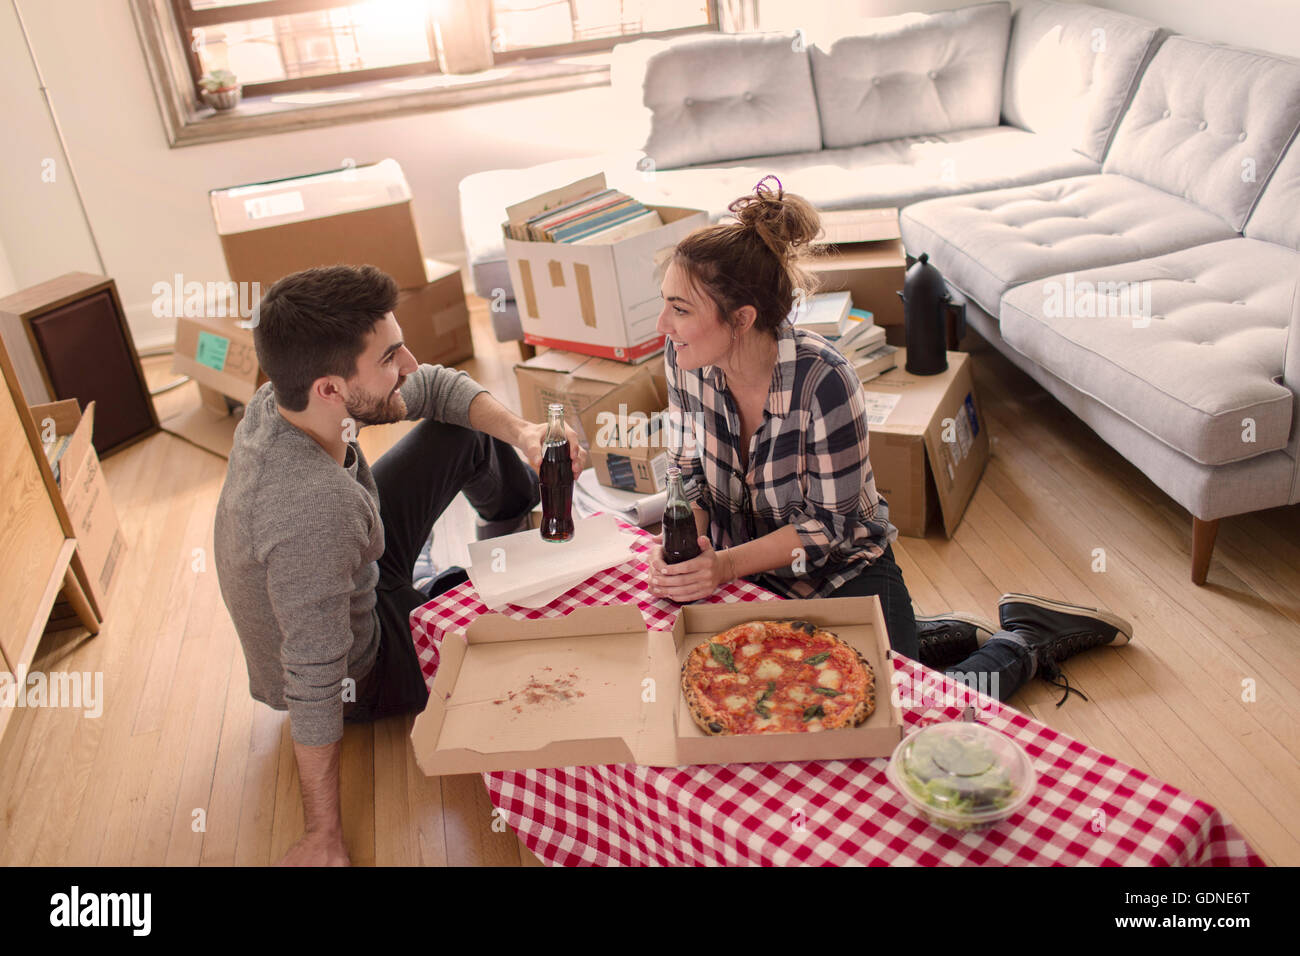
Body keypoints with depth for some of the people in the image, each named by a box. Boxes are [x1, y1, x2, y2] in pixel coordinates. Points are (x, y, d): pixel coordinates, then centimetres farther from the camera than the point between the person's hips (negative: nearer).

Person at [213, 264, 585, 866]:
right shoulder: (317, 506, -44)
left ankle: (512, 533, 38)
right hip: (358, 675, -7)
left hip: (354, 582, 7)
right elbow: (315, 687, -37)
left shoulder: (280, 401, -18)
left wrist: (519, 432, -21)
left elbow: (434, 387, -5)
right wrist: (323, 839, -28)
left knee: (466, 432, 7)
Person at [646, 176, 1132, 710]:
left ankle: (1026, 642, 21)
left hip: (844, 576, -5)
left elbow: (831, 523, -23)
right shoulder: (684, 361, -16)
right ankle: (954, 635, 29)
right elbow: (690, 473, -3)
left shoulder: (822, 380, -32)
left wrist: (726, 564, -31)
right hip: (750, 578, 6)